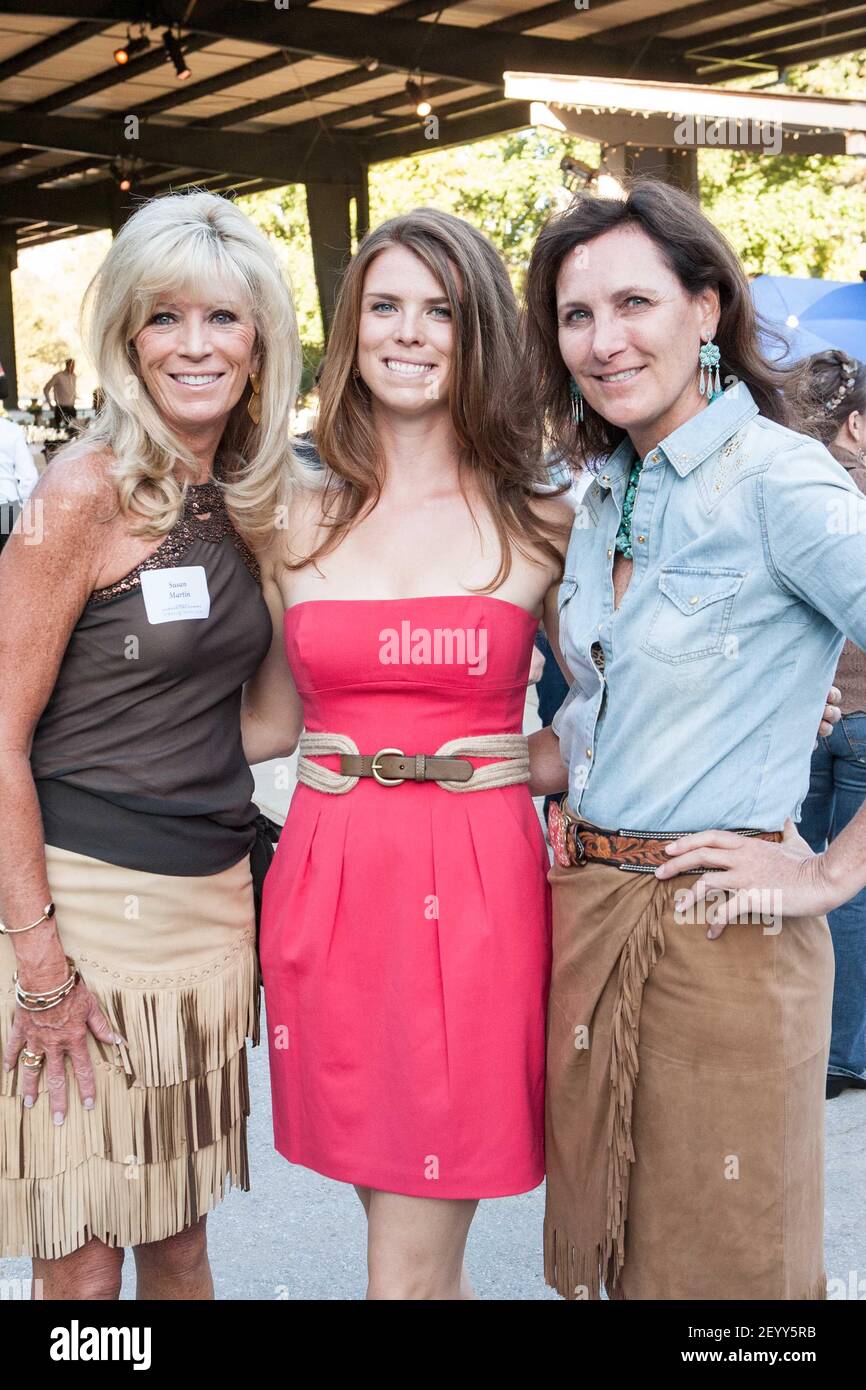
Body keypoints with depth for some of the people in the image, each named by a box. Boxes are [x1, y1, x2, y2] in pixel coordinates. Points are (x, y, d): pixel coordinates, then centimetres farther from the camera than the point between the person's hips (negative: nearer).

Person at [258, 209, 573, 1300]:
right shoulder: (298, 522, 8)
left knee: (407, 1271, 0)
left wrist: (542, 774, -4)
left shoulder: (541, 524, 3)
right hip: (327, 883, 3)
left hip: (474, 891, -2)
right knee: (416, 1245, 13)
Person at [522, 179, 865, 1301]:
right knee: (596, 1250, 19)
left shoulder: (775, 477, -14)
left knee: (717, 1262, 9)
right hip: (585, 912, 7)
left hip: (722, 932, -7)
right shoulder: (607, 497, 11)